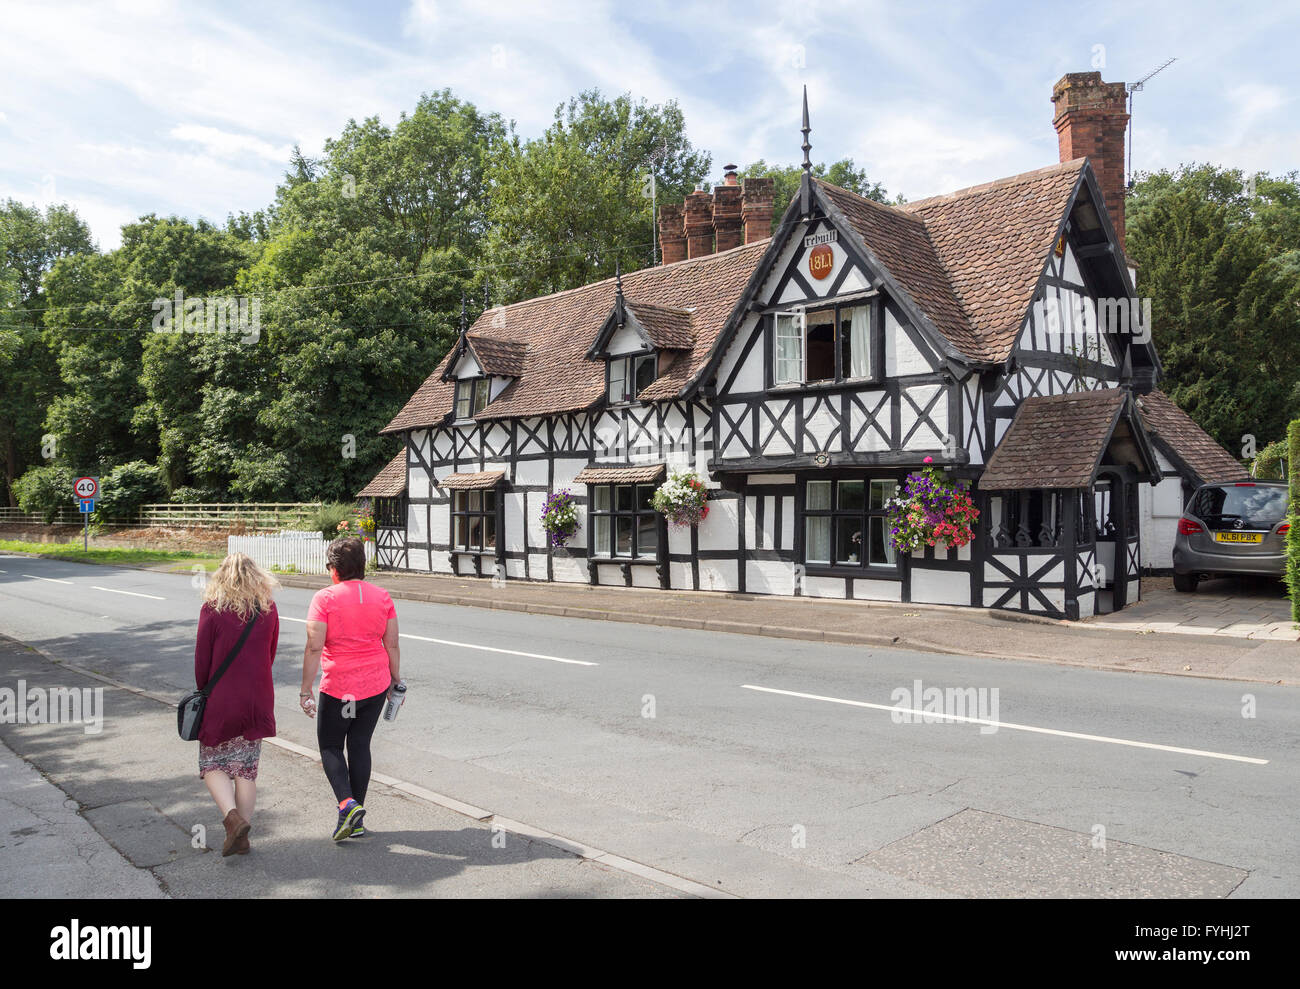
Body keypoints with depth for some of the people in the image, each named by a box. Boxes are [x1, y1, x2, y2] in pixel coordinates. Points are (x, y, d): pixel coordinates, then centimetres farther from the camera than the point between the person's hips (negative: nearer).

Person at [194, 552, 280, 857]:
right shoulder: (268, 609, 0)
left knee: (213, 764, 12)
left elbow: (201, 660, -6)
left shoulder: (212, 609, -10)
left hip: (221, 700, -3)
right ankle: (242, 837, 16)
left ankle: (233, 817, -9)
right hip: (258, 700, 3)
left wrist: (204, 692, 10)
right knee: (247, 768, 12)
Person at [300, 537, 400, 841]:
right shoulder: (382, 596, 2)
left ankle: (348, 804, -7)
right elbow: (392, 644, 5)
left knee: (330, 746, 13)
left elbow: (314, 647, -14)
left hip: (339, 687, -4)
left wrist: (306, 691, -9)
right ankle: (356, 821, 17)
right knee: (360, 745, 13)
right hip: (377, 684, 4)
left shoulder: (325, 598, -11)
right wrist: (395, 680, 15)